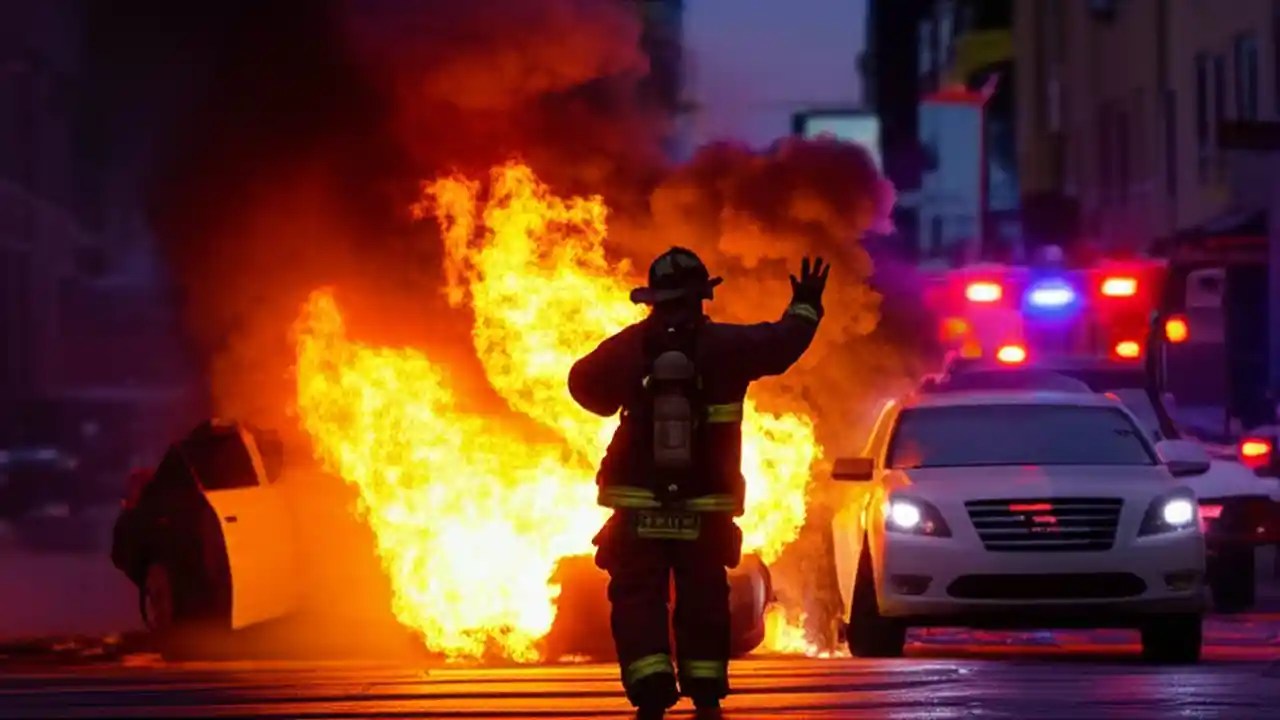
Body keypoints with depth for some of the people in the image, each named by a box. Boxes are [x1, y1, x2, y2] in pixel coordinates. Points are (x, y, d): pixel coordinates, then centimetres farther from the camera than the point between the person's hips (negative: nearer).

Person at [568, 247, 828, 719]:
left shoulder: (629, 348, -6)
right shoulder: (724, 345, -6)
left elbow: (585, 384, 7)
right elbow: (780, 344, 8)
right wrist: (805, 308, 27)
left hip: (638, 507, -1)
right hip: (706, 508, 1)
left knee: (638, 600, 0)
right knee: (704, 600, 15)